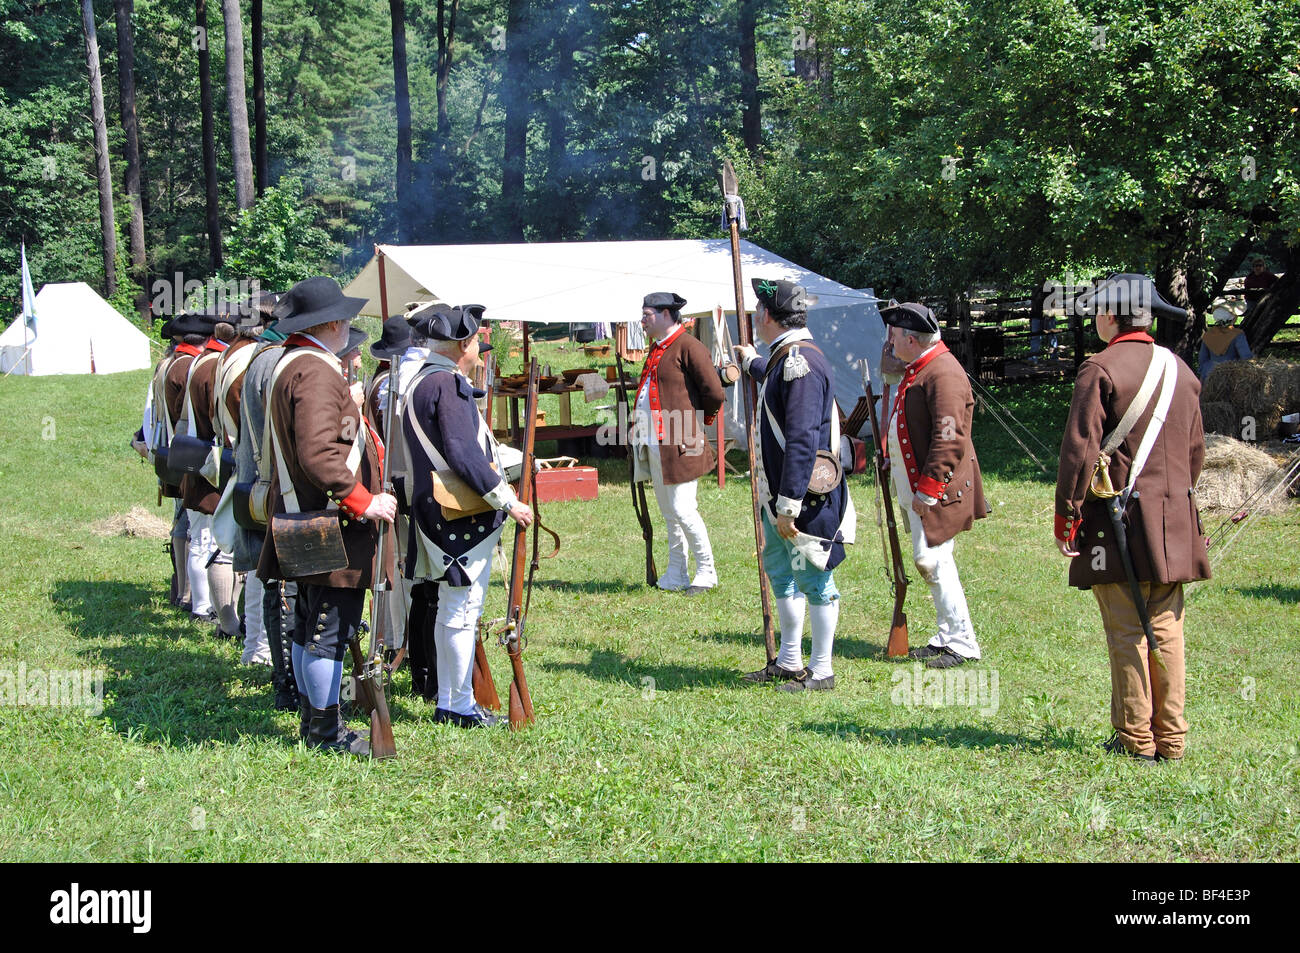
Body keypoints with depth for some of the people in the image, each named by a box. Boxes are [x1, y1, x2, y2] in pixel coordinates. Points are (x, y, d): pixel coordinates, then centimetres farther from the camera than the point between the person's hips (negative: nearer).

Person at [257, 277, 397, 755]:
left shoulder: (289, 364, 15)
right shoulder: (316, 373, -20)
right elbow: (317, 453, -29)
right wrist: (363, 500, -24)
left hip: (304, 517, 11)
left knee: (310, 623, 17)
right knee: (331, 625, -3)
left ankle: (313, 720, 26)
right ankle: (325, 729, 4)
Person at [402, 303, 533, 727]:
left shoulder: (422, 382, 15)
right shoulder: (449, 384, -17)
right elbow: (463, 454, -24)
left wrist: (520, 463, 30)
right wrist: (507, 501, -20)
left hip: (439, 514, 10)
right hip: (461, 517, -10)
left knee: (450, 610, 16)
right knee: (462, 611, -4)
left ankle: (447, 702, 23)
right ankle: (461, 706, 2)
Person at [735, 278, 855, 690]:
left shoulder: (800, 362, -21)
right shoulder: (784, 358, 11)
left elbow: (802, 441, -27)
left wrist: (789, 505, -27)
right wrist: (752, 363, 59)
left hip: (805, 497, -11)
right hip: (780, 494, 11)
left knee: (812, 579, -2)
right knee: (779, 571, 19)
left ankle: (821, 671, 6)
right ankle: (790, 662, 30)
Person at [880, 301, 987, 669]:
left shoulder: (943, 373, -19)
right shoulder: (918, 370, 15)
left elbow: (949, 438, -24)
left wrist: (929, 489, -24)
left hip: (938, 487, -11)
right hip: (917, 486, 11)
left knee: (931, 559, -12)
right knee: (930, 560, 13)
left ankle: (963, 644, -6)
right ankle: (947, 637, 21)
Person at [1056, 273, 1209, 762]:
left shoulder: (1101, 370, -10)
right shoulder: (1180, 370, 10)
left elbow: (1080, 450, -13)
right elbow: (1196, 450, 17)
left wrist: (1065, 516, -6)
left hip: (1119, 519, -6)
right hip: (1175, 521, 6)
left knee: (1126, 631, -1)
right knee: (1167, 629, 8)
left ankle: (1136, 738, 2)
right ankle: (1171, 739, 11)